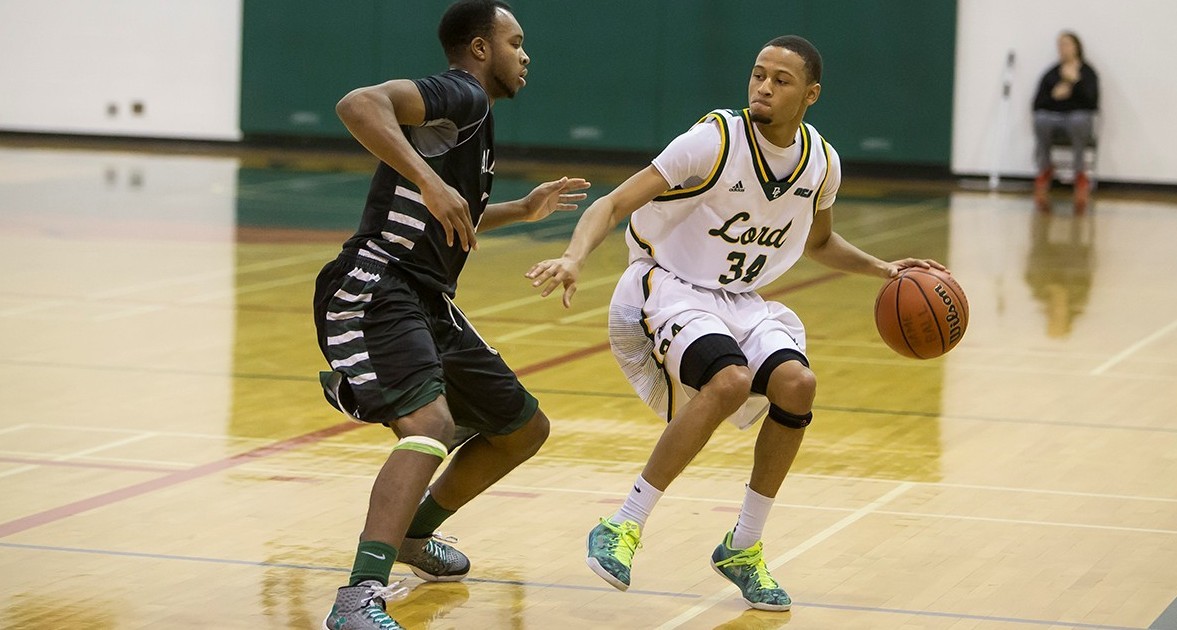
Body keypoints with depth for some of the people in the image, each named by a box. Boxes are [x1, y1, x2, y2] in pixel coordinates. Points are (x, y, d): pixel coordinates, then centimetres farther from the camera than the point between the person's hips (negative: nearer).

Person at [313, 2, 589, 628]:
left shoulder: (472, 115, 23)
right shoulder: (461, 95, -7)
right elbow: (358, 104, -27)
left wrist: (522, 210, 40)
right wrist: (430, 181, -34)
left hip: (428, 303, 10)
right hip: (376, 289, -10)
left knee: (524, 427, 20)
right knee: (430, 424, -32)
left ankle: (414, 531, 38)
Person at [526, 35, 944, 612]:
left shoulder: (821, 163, 0)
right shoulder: (716, 142, -19)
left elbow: (818, 243, 22)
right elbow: (613, 204, -21)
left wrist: (883, 269, 9)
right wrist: (573, 259, -38)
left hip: (738, 300, 6)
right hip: (667, 289, -6)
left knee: (797, 385, -20)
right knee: (731, 381, -32)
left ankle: (743, 549, -2)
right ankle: (622, 530, -22)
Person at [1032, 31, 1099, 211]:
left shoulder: (1087, 73, 8)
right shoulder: (1051, 74, 14)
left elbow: (1092, 103, -6)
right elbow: (1037, 105, 8)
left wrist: (1075, 82, -14)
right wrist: (1054, 96, -9)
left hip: (1079, 117, -2)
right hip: (1052, 116, 2)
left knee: (1079, 120, -40)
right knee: (1040, 120, -35)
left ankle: (1080, 175, -32)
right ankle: (1044, 171, -24)